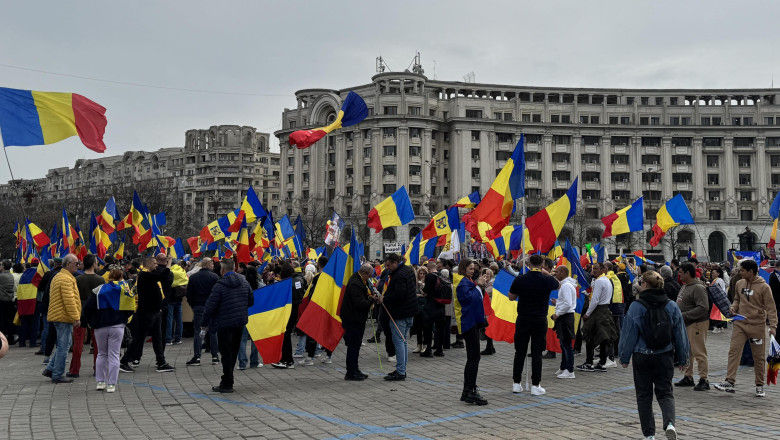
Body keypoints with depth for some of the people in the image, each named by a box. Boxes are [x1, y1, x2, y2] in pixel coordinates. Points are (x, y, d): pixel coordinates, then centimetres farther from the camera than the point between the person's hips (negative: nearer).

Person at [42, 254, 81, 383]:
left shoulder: (58, 276, 19)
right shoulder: (66, 279, -15)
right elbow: (69, 300, -22)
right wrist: (76, 317, -21)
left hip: (57, 316, 10)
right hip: (64, 317, -10)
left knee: (62, 345, 18)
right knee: (63, 346, -4)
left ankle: (50, 369, 18)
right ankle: (57, 376, 0)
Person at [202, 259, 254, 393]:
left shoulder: (219, 286, -13)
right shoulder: (244, 282, 5)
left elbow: (211, 306, -12)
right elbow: (251, 301, 12)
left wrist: (205, 320, 2)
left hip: (225, 323, -6)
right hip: (241, 321, 6)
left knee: (226, 353, 1)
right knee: (234, 351, 15)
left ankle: (227, 384, 4)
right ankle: (227, 381, 24)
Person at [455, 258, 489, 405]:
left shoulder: (469, 282, 19)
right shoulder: (463, 283, -12)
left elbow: (477, 298, 19)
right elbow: (470, 298, -23)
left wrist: (481, 285, 7)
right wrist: (478, 285, -14)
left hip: (473, 323, 11)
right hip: (470, 323, -11)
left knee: (472, 358, 13)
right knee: (474, 358, -10)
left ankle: (468, 391, 18)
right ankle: (470, 392, -8)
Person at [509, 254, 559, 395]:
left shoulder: (520, 279, -7)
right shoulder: (547, 280, -6)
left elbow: (511, 297, 5)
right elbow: (558, 284, 19)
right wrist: (544, 272, 22)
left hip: (523, 320, 0)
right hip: (540, 321, 0)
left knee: (520, 352, 9)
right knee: (537, 353, 4)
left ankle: (516, 383, 15)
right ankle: (535, 385, 7)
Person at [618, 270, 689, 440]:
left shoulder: (636, 307, -12)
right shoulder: (671, 306, 0)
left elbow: (629, 334, -8)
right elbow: (680, 334, 6)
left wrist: (624, 357, 3)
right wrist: (682, 359, 15)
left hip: (642, 357, -3)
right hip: (665, 357, 3)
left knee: (644, 395, 9)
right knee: (665, 392, 13)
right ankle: (669, 423, -12)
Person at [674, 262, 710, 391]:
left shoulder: (698, 288, -17)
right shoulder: (685, 286, 14)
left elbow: (703, 308, -24)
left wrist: (684, 315, -23)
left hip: (697, 324, -10)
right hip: (685, 324, 10)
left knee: (699, 353, -5)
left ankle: (703, 380, 2)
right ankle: (688, 377, 25)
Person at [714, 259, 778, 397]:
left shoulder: (764, 287, -9)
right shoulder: (739, 284, 7)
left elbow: (771, 307, -9)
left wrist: (773, 326, -18)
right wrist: (733, 307, 0)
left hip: (757, 326, -4)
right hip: (740, 324, 4)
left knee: (759, 357, 6)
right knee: (734, 351, -7)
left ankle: (759, 386, 19)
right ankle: (729, 382, -7)